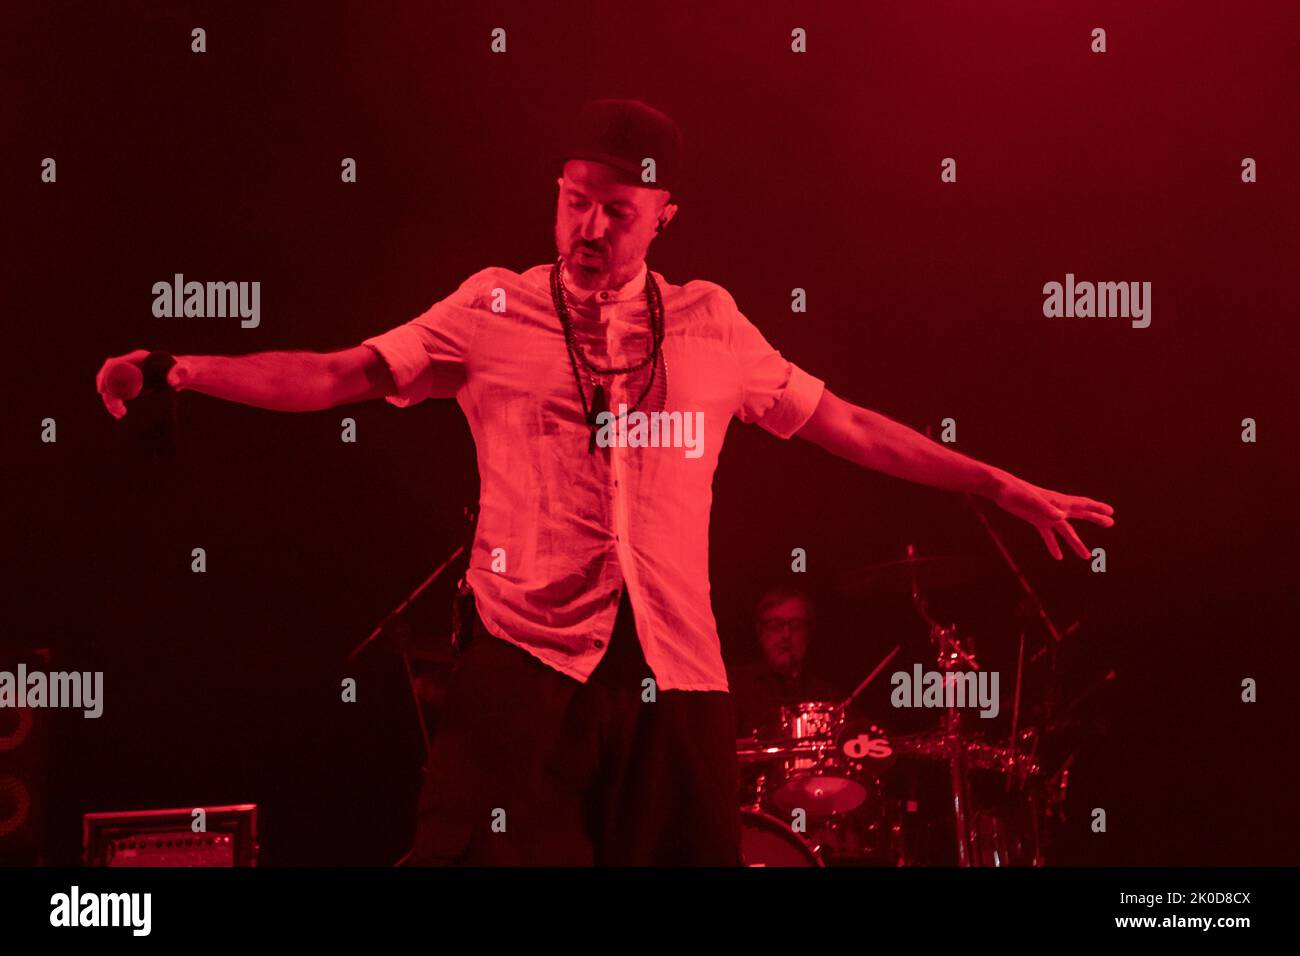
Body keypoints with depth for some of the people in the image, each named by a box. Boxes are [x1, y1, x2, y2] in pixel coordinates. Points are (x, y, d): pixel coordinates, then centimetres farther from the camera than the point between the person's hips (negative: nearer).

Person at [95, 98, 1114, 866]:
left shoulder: (712, 325, 9)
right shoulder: (492, 310, 4)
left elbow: (848, 426, 15)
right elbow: (336, 376, -1)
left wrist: (1008, 489, 15)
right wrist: (177, 370, -13)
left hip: (675, 677, 2)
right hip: (528, 667, -2)